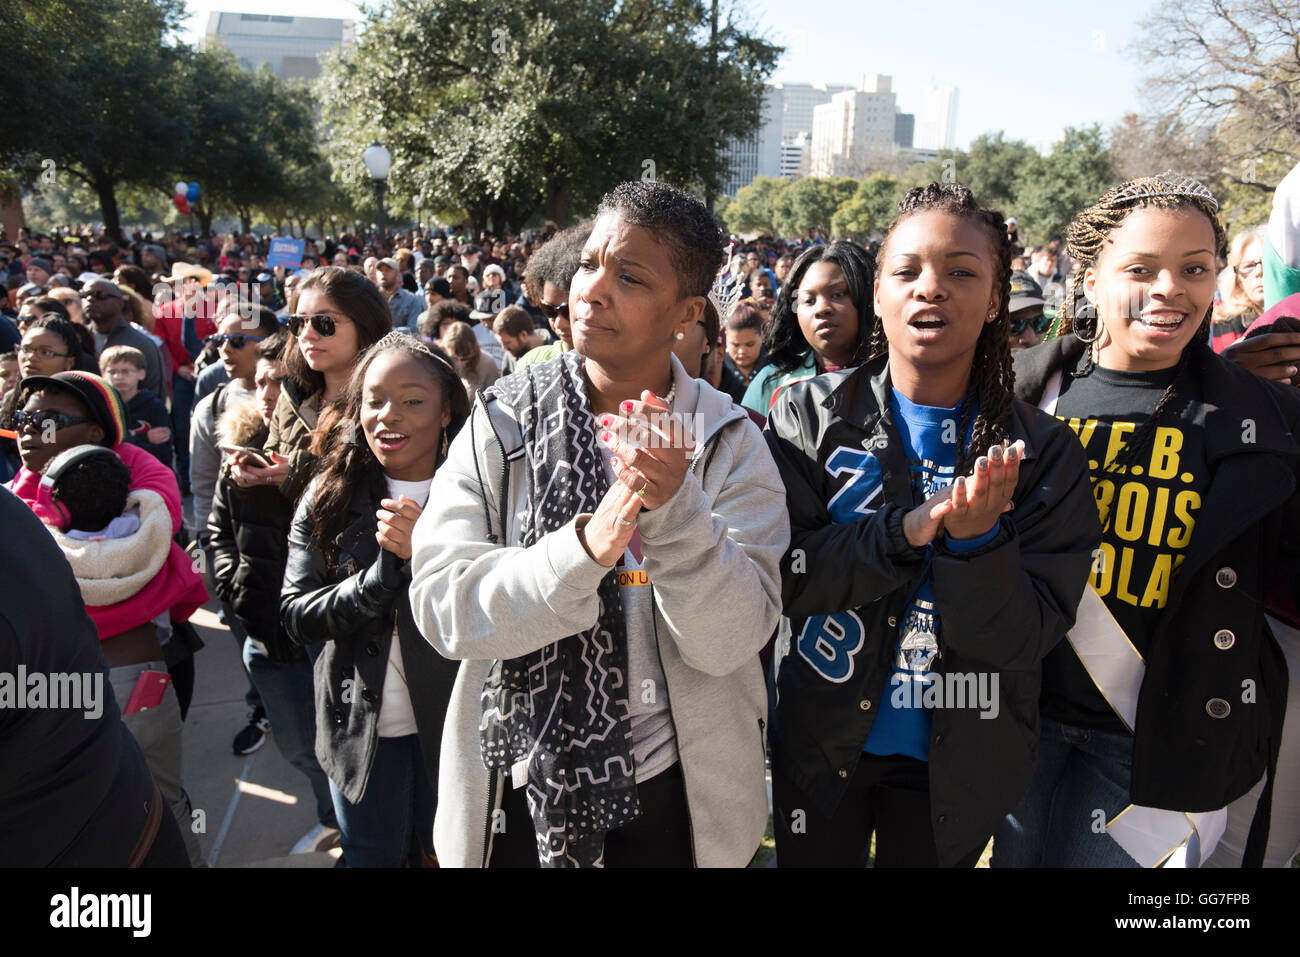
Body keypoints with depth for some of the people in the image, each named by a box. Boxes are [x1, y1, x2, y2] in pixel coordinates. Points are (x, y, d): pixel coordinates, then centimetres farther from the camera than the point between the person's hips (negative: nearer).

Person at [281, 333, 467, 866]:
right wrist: (385, 572, -26)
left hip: (451, 725, -1)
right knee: (371, 854, 20)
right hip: (361, 729, 1)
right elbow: (297, 617, -10)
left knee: (444, 853, 20)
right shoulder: (328, 500, -6)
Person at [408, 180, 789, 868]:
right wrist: (581, 549, -30)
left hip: (670, 786, 0)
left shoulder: (727, 440, -9)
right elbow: (440, 604, -16)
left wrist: (676, 509, -31)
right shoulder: (501, 424, -8)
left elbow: (730, 641, -16)